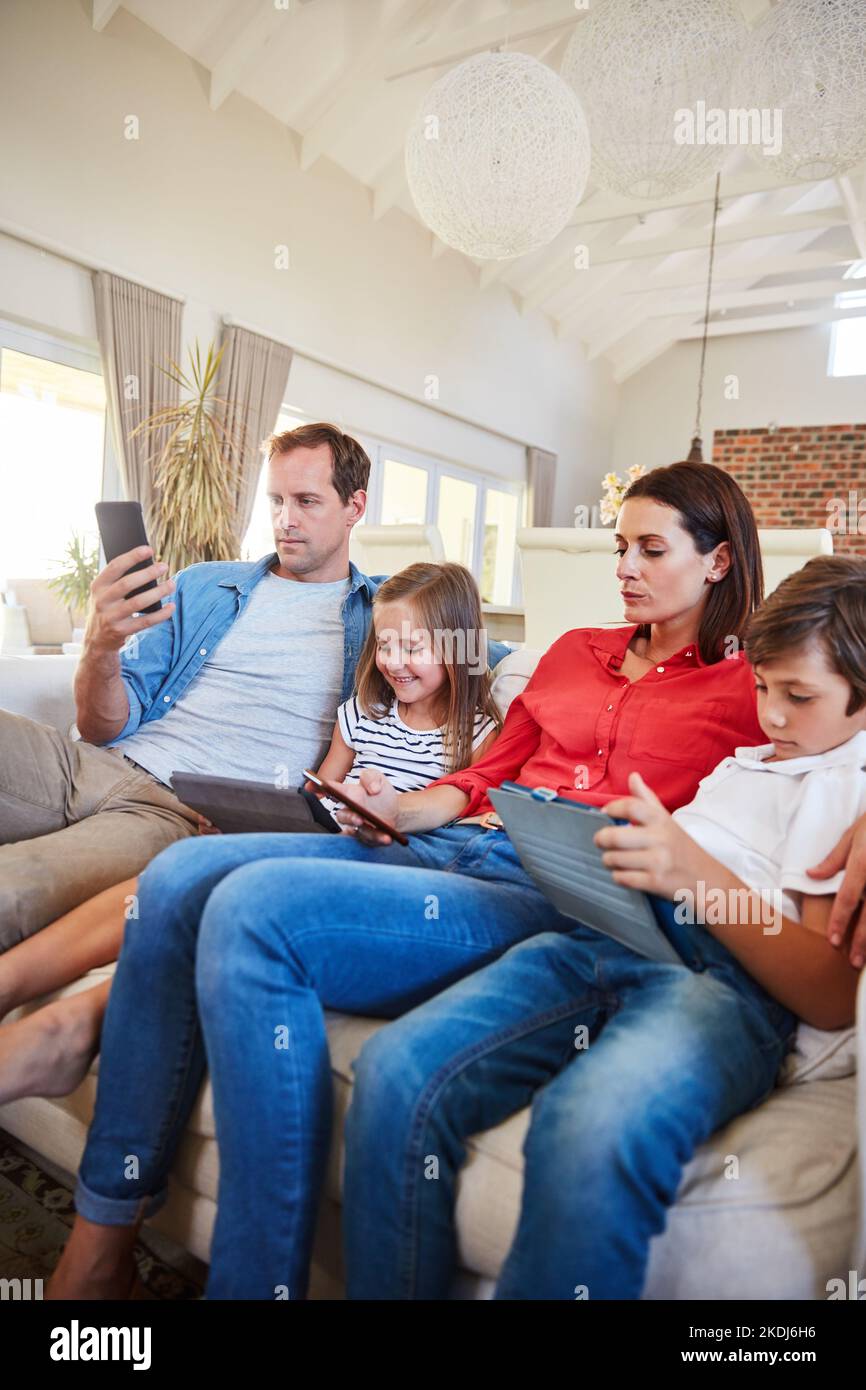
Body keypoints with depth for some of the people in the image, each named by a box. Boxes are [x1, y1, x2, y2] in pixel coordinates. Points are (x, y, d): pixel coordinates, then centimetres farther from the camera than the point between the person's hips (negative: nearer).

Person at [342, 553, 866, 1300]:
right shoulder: (741, 761, 31)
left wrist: (697, 873, -17)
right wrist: (618, 845, 10)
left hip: (726, 975, -5)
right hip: (605, 937, 6)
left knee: (590, 1127, -40)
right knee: (396, 1071, -20)